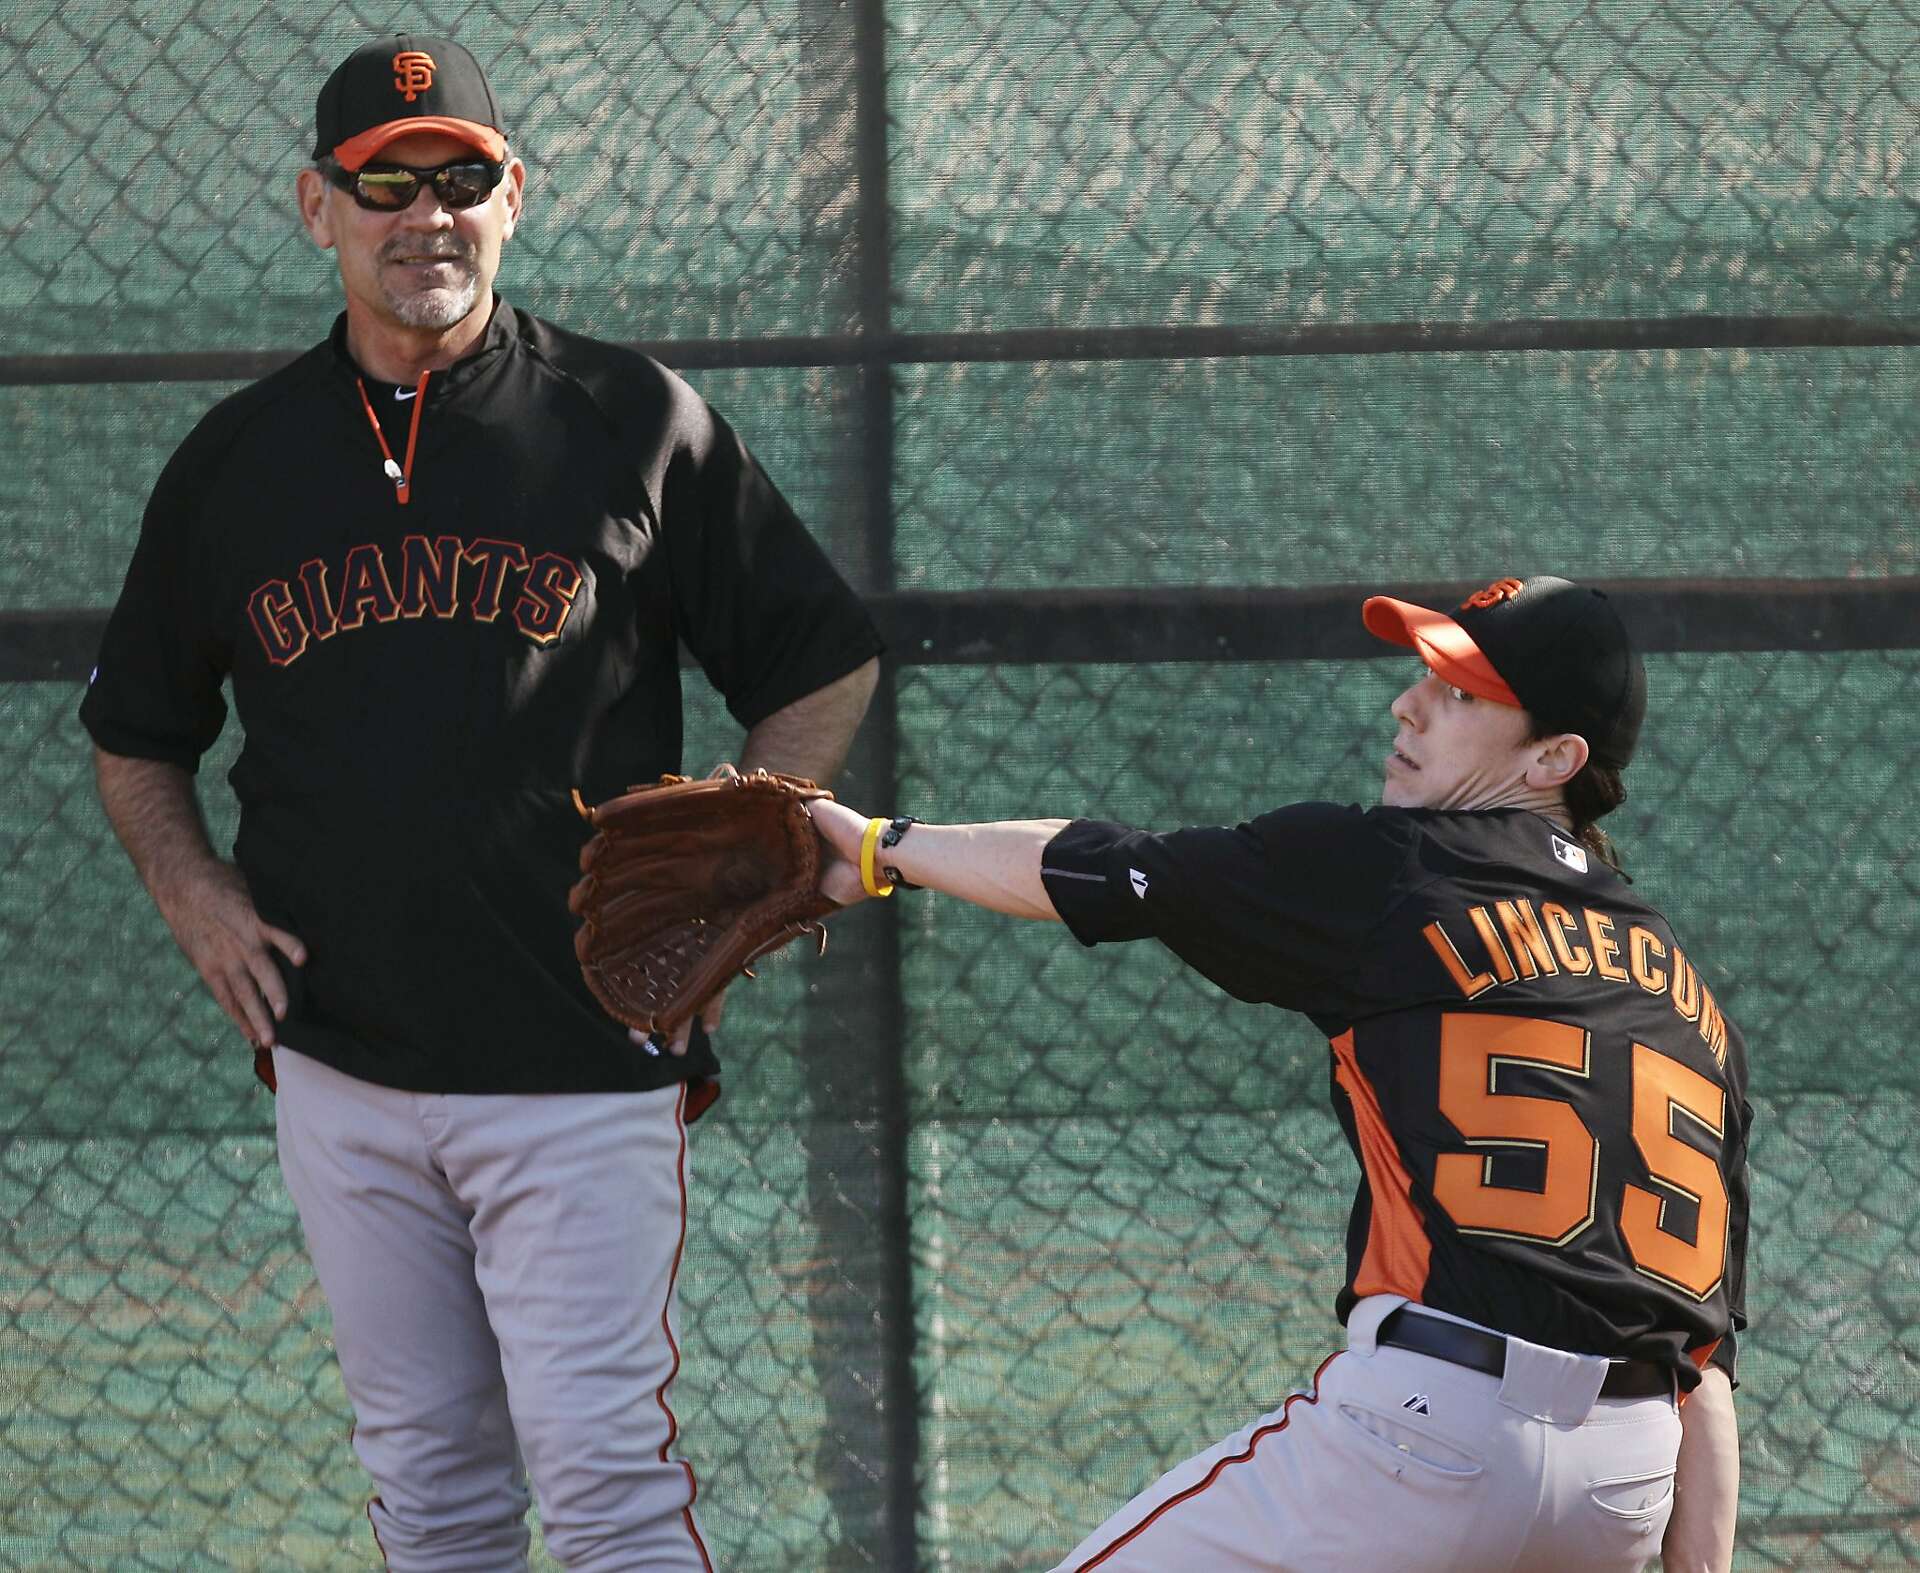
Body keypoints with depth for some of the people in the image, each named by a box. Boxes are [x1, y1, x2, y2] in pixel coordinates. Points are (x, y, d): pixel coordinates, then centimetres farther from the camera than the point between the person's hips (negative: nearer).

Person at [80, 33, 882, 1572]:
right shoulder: (239, 459, 8)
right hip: (340, 1070, 4)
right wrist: (200, 898, 3)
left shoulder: (635, 423, 0)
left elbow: (824, 666, 7)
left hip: (587, 1059, -3)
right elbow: (138, 736, 20)